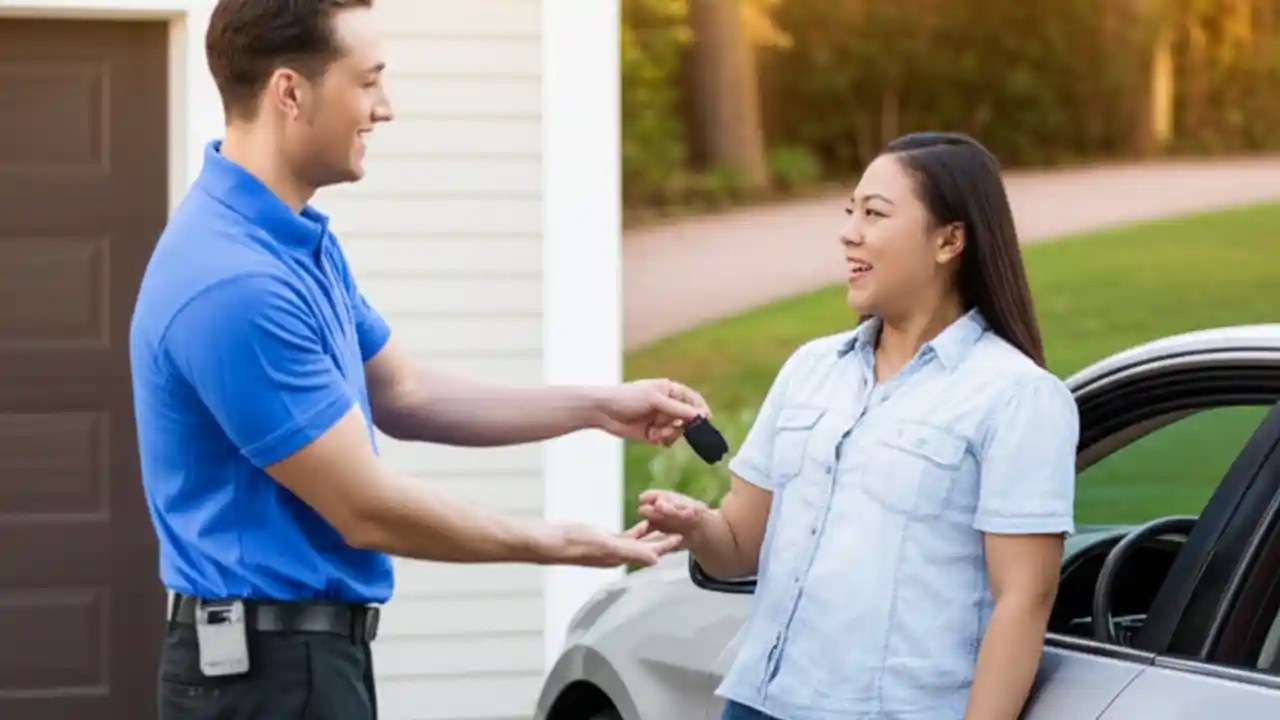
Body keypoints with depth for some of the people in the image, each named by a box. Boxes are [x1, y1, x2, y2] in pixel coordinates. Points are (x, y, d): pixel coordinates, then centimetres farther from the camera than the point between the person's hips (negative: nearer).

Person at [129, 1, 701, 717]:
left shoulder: (297, 238, 8)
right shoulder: (236, 285, -24)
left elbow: (404, 394, 20)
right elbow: (368, 511, -20)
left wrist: (598, 408, 12)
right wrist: (560, 547, -8)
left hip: (312, 651, 10)